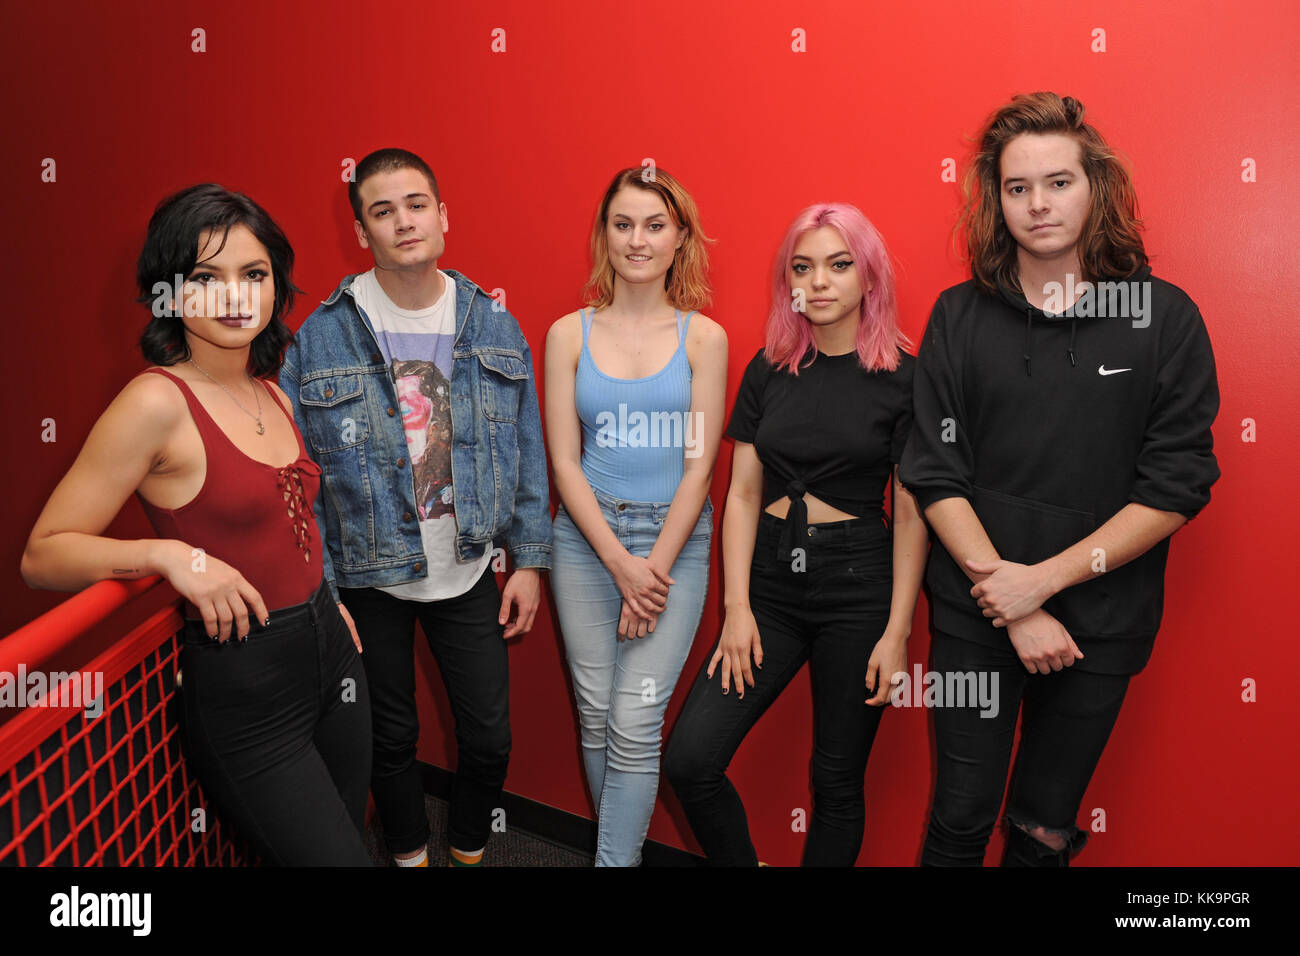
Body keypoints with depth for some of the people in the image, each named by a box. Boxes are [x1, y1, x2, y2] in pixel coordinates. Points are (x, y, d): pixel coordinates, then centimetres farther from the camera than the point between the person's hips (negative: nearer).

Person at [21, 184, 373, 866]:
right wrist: (169, 555, -27)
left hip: (330, 650, 7)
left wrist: (323, 600, 13)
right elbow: (42, 556, -14)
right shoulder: (156, 403, -17)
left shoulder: (272, 394, 6)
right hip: (244, 685, -7)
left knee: (347, 831, 20)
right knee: (338, 858, 3)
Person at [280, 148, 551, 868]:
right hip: (368, 578, -1)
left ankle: (469, 849, 39)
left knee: (489, 736, 10)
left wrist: (529, 559, 1)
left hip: (470, 572, 2)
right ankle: (410, 852, 43)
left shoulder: (493, 326, -1)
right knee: (391, 737, 16)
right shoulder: (321, 335, -8)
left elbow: (526, 452, 3)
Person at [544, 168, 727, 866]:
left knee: (635, 719, -6)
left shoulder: (703, 338, 1)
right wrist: (620, 565, -9)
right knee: (595, 713, 8)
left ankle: (615, 859, 8)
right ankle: (623, 847, 26)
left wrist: (655, 568, -9)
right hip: (586, 539, 2)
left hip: (674, 539, -1)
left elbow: (699, 464, -2)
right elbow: (564, 461, 0)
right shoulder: (569, 335, 3)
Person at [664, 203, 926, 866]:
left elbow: (911, 516, -3)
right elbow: (742, 495, 5)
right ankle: (741, 863, 22)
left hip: (858, 585, -3)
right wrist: (737, 607, -2)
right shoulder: (768, 370, 6)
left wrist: (897, 631, -7)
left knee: (837, 780, 8)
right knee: (690, 760, -3)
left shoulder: (900, 377, -3)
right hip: (770, 579, 3)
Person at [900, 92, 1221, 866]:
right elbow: (934, 475, -5)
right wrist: (1007, 594, -13)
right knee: (961, 821, 10)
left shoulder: (1164, 316, -3)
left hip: (1101, 624, 0)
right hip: (975, 617, 0)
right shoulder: (960, 316, -1)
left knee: (1046, 831, 15)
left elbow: (1178, 485, -7)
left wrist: (1044, 579, -14)